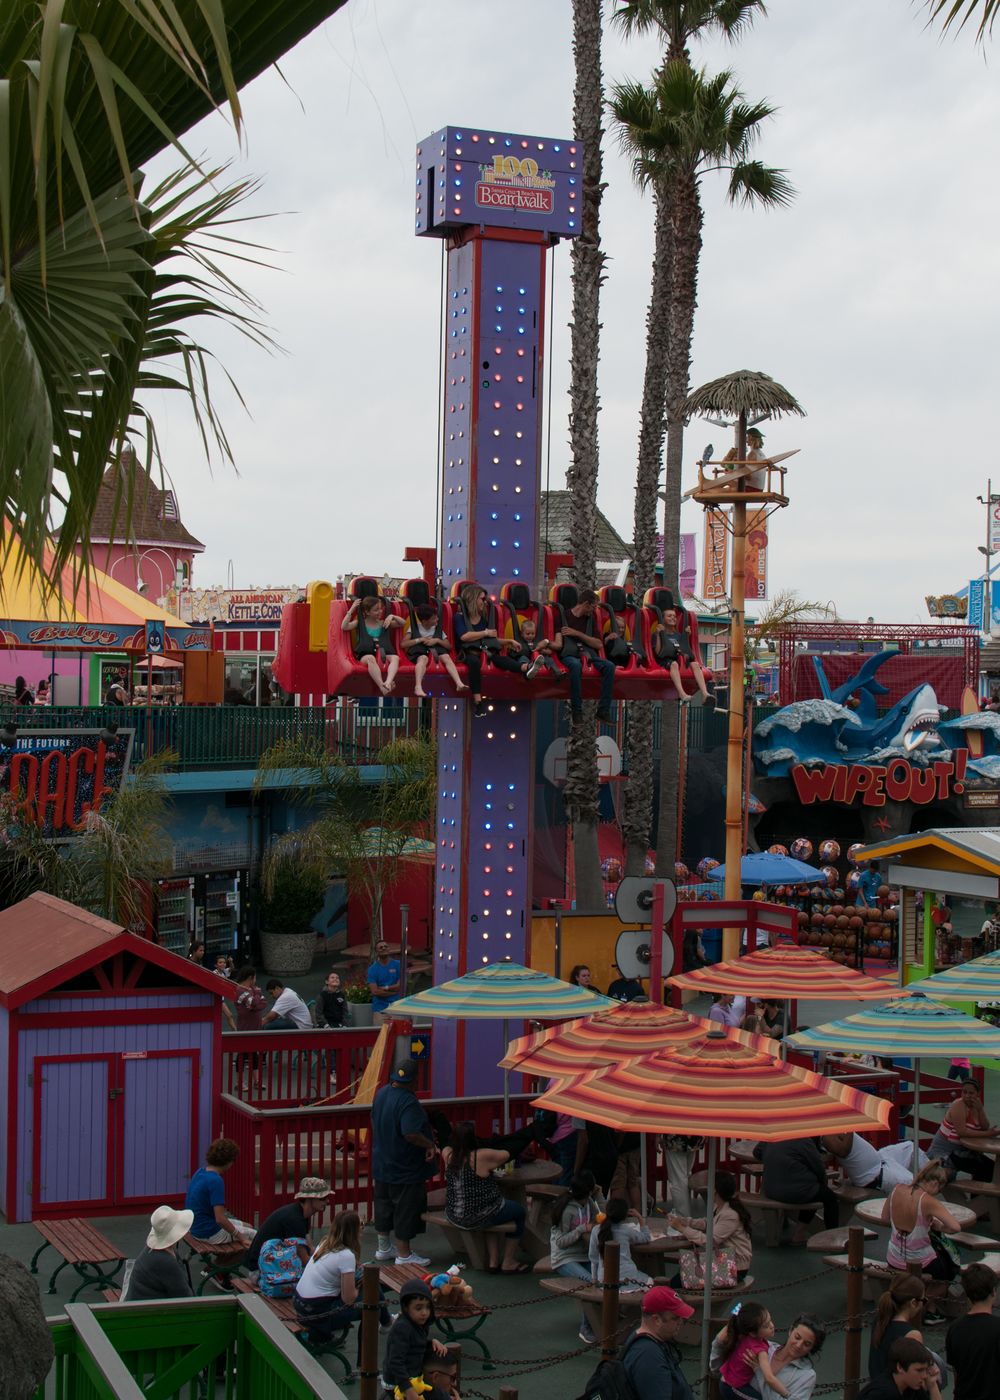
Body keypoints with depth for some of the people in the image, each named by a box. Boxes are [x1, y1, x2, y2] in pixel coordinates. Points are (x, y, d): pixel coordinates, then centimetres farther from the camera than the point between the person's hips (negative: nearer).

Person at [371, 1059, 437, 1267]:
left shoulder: (382, 1093, 1)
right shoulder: (408, 1102, -27)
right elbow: (411, 1133, -36)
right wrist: (430, 1144, -20)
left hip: (382, 1162, 9)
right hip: (406, 1169, -9)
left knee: (384, 1205, 19)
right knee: (406, 1210, 3)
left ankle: (383, 1248, 32)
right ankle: (404, 1254, 11)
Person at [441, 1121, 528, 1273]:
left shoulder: (448, 1155, -7)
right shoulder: (483, 1156, -22)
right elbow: (507, 1155, -4)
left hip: (454, 1216, 6)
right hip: (477, 1217, -6)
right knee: (518, 1211, 21)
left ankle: (494, 1261, 37)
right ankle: (508, 1263, 28)